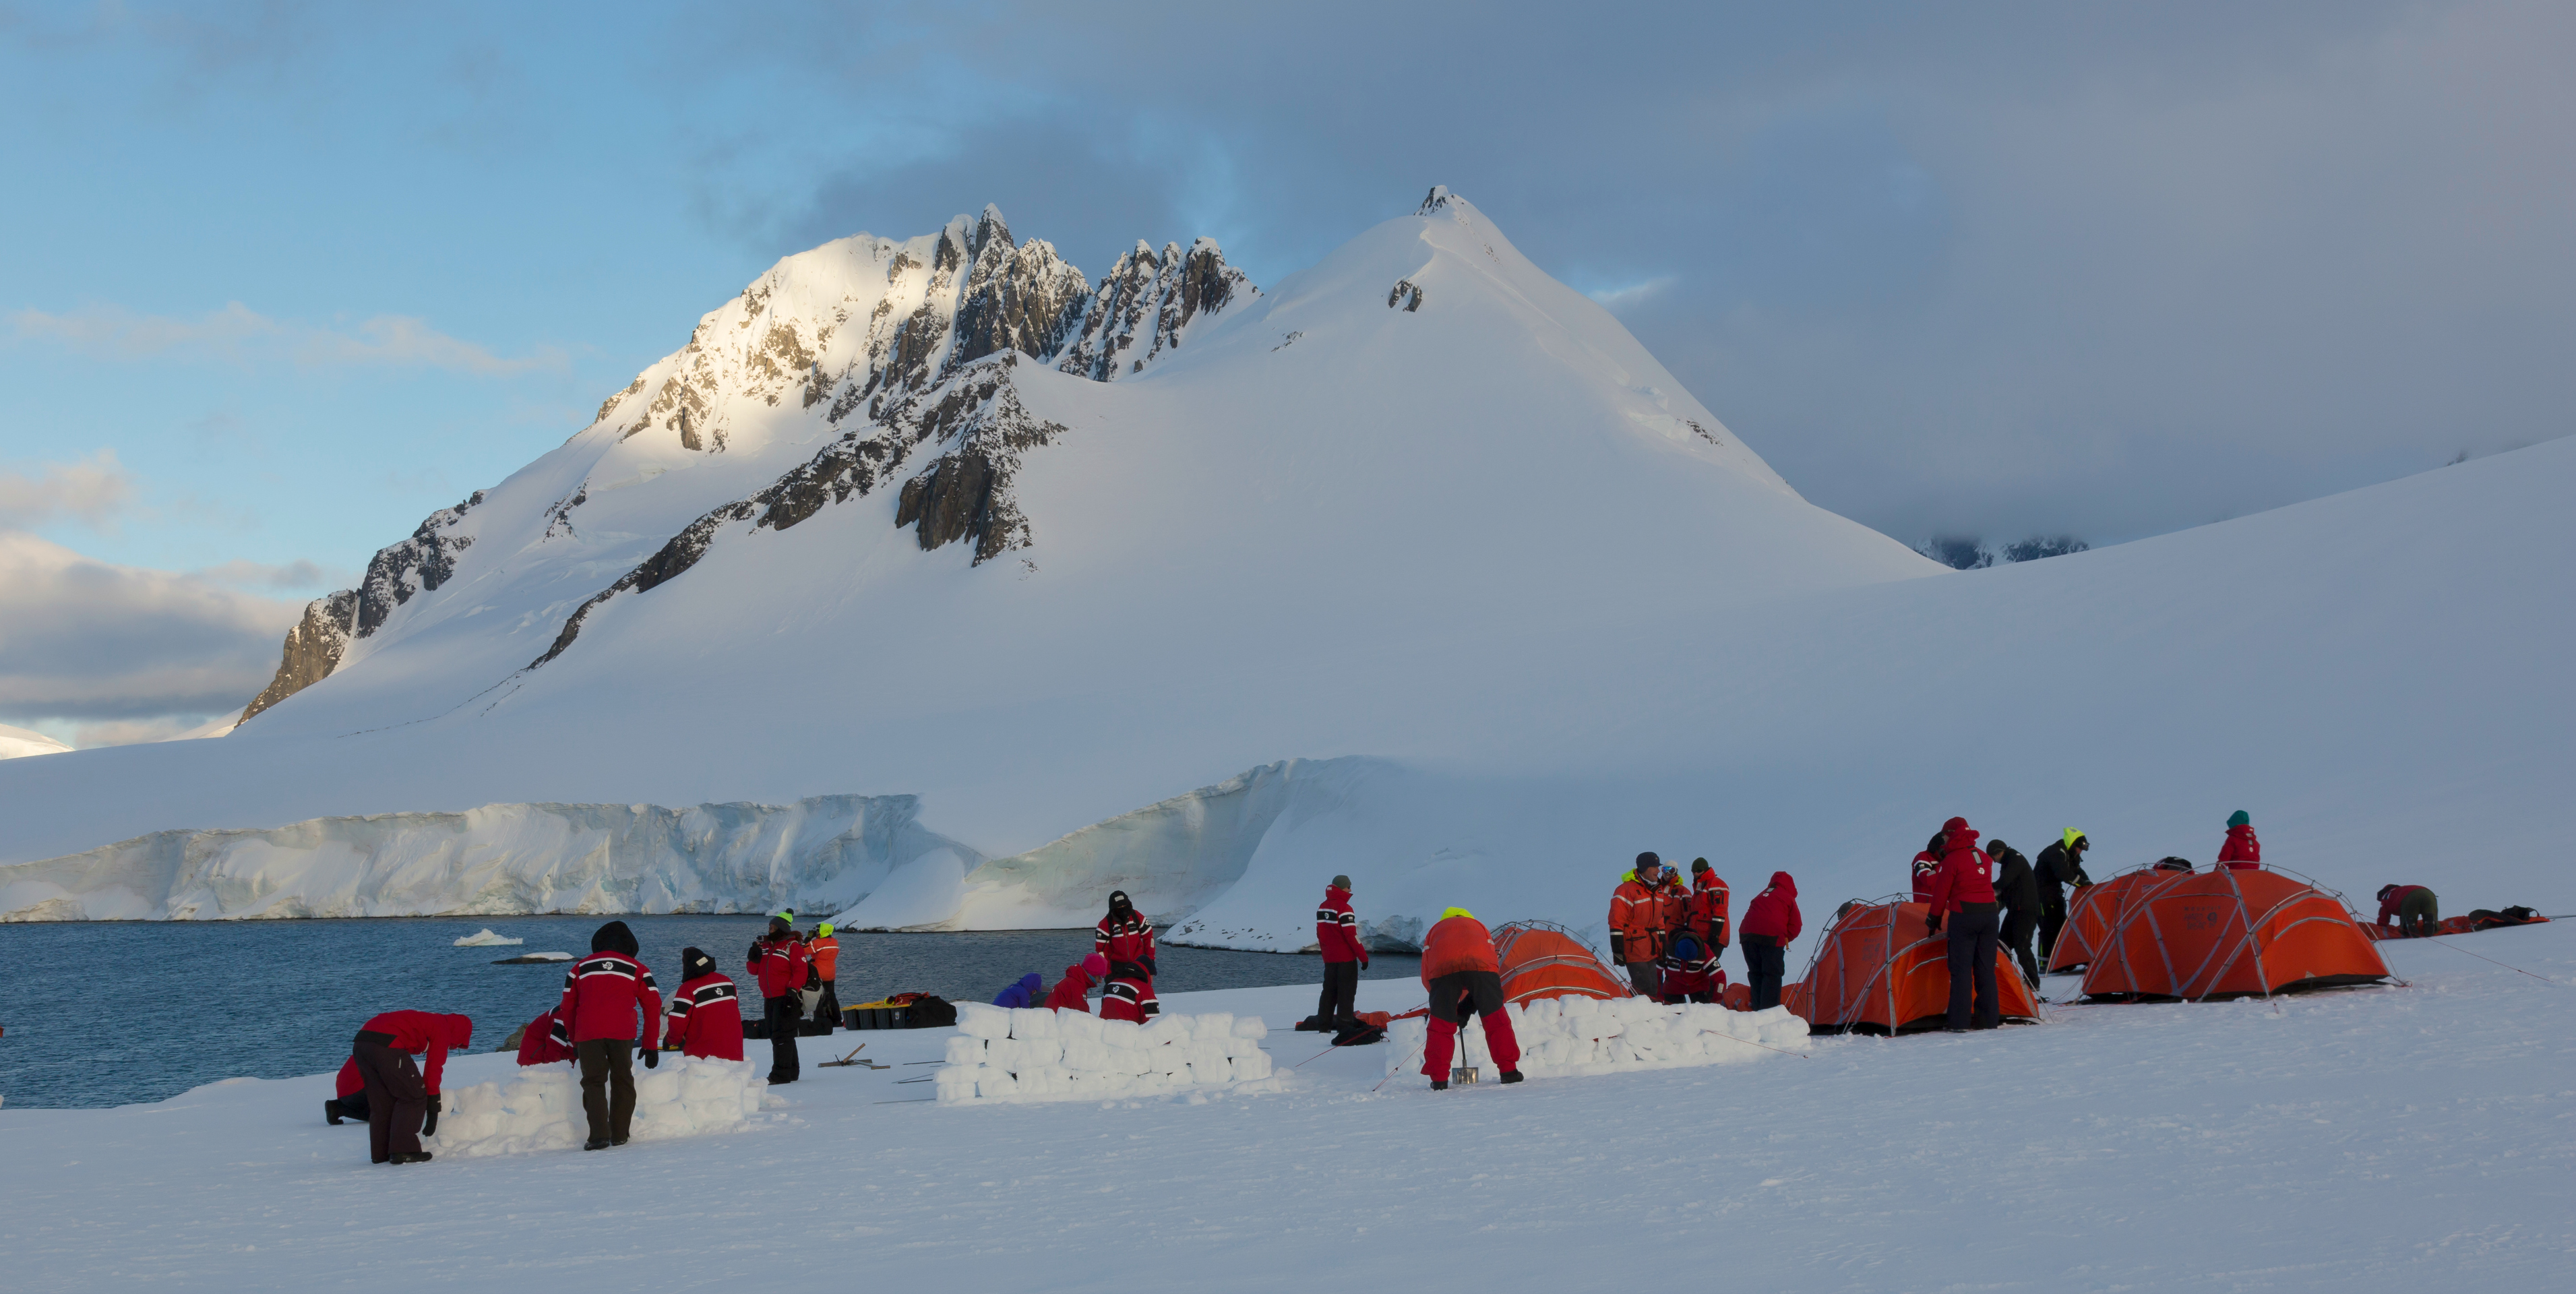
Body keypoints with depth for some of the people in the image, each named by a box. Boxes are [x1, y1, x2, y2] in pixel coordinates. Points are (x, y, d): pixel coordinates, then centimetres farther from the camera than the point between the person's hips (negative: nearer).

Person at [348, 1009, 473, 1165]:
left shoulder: (429, 1021, 34)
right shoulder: (443, 1030, 9)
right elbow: (433, 1071, 4)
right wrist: (432, 1115, 9)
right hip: (387, 1045, -9)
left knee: (381, 1103, 18)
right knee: (414, 1097, 3)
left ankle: (380, 1153, 19)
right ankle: (403, 1150, -3)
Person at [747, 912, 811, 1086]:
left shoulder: (793, 946, -8)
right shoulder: (765, 946, 13)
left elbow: (801, 970, -15)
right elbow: (753, 970, 13)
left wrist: (793, 991, -22)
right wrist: (754, 956, -6)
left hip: (786, 998, -8)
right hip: (770, 999, 8)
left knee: (781, 1035, -12)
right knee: (776, 1036, 14)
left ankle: (781, 1074, -13)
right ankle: (791, 1071, 23)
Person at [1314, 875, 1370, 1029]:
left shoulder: (1322, 907, 9)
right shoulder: (1344, 909, -16)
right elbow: (1351, 935, -18)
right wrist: (1364, 957, -13)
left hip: (1329, 958, 7)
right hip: (1346, 958, -7)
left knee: (1329, 991, 13)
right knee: (1346, 993, -3)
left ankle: (1323, 1023, 14)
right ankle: (1345, 1023, -5)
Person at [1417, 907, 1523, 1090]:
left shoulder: (1434, 931, 39)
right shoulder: (1478, 926, 41)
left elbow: (1427, 978, 31)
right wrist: (1468, 1006, 36)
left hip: (1443, 970, -1)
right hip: (1481, 966, 1)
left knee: (1441, 1026, 9)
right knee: (1496, 1021, 13)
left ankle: (1438, 1080, 4)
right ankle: (1509, 1072, 16)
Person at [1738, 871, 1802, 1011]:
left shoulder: (1762, 895, 30)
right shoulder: (1788, 898, 14)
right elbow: (1795, 926, 9)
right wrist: (1785, 939, 22)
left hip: (1747, 935, 5)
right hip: (1772, 937, -5)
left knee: (1755, 973, 13)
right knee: (1772, 975, -3)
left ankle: (1757, 1010, 11)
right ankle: (1769, 1010, -12)